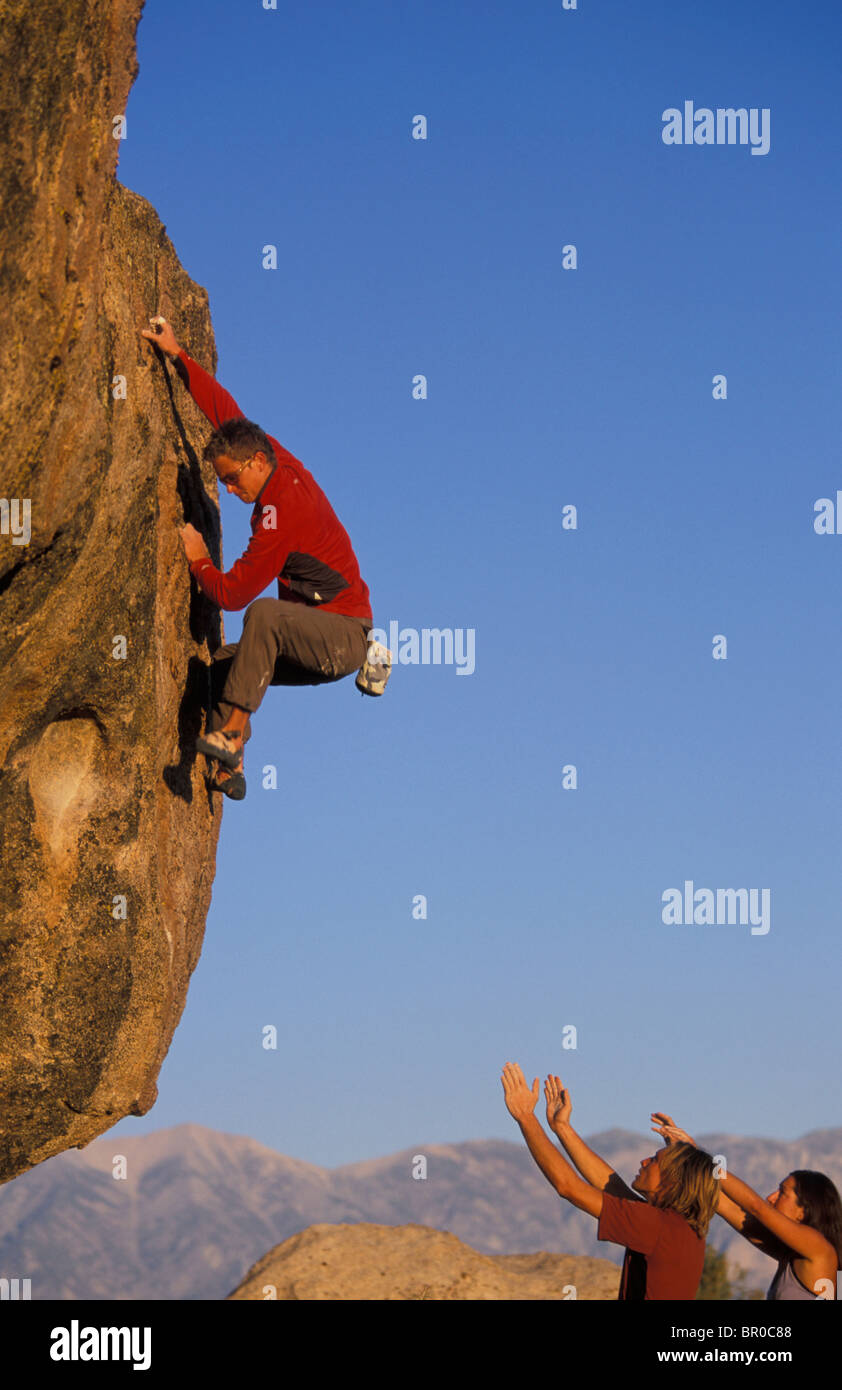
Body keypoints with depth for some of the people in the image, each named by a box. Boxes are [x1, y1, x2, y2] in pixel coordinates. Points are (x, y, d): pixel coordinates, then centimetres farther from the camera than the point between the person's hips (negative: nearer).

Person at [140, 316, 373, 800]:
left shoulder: (281, 509, -22)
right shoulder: (287, 465, 5)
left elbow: (232, 593, -21)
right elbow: (225, 410, 17)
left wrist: (199, 561, -1)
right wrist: (178, 354, 19)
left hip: (344, 637, -10)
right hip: (318, 642, 10)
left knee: (264, 614, -36)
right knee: (221, 663, 4)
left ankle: (234, 731, -39)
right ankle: (229, 769, -6)